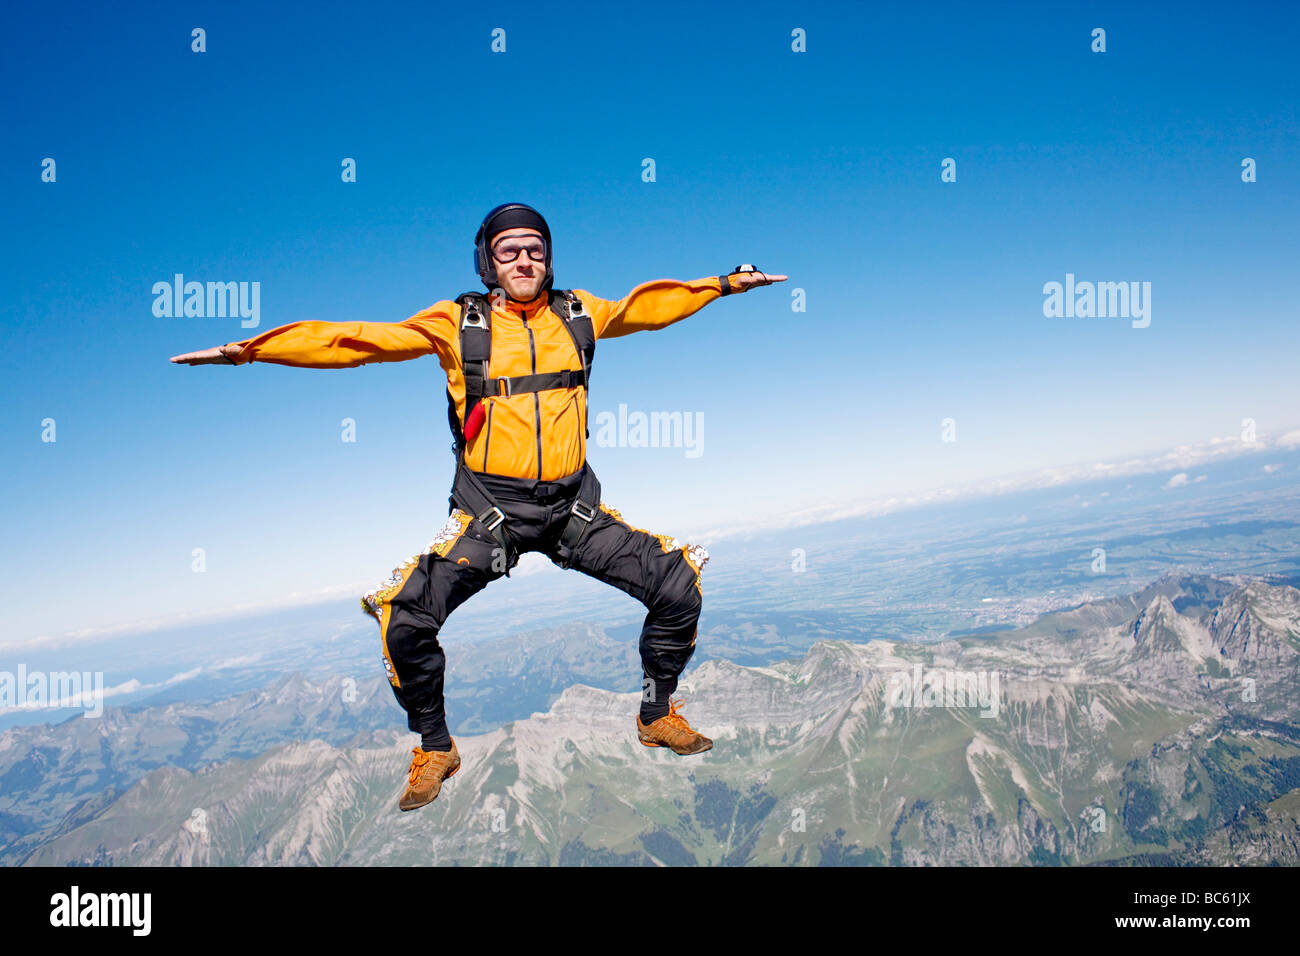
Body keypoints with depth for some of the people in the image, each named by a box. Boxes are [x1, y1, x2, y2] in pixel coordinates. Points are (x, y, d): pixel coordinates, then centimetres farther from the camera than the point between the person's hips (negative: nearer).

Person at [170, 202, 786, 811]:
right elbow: (354, 341, -5)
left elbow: (649, 307, 22)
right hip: (487, 515, -2)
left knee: (679, 588, -5)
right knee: (404, 622, -19)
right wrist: (250, 349, -10)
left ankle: (658, 717, 21)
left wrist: (726, 283, 25)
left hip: (573, 507, 2)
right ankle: (434, 748, 11)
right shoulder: (458, 323, -2)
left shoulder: (578, 313, 6)